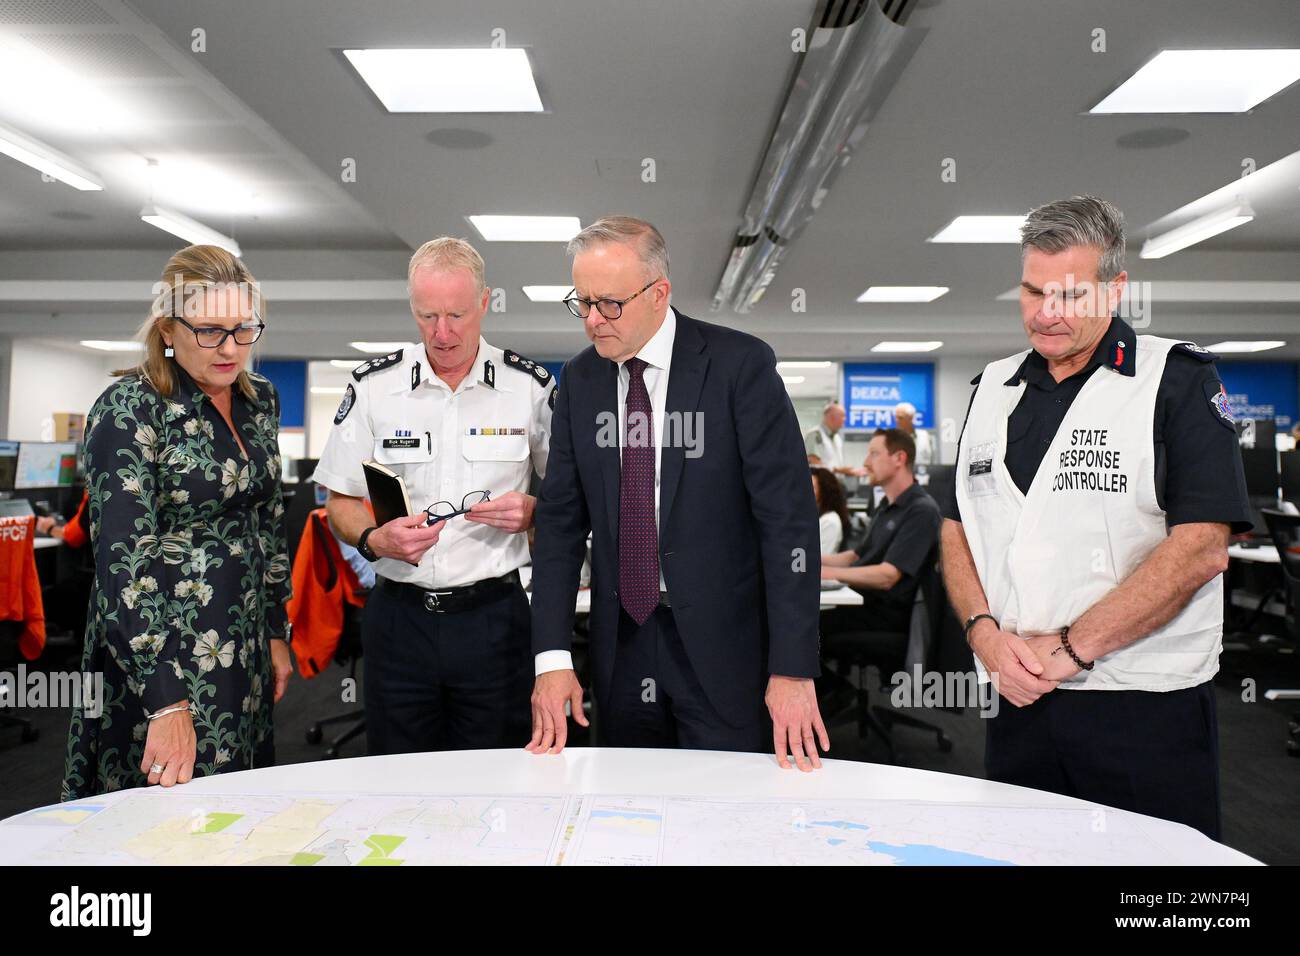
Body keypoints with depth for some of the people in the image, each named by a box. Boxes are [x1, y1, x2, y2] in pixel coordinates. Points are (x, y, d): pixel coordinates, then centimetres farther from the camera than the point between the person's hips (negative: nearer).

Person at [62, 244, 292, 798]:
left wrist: (276, 634, 13)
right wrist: (168, 703, -28)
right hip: (159, 653, -6)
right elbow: (122, 562, -22)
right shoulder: (129, 410, -15)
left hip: (244, 645, 6)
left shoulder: (261, 400, 4)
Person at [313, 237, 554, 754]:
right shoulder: (372, 385, 1)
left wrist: (530, 511, -13)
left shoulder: (530, 386, -1)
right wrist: (375, 539, -14)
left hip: (492, 615, -1)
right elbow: (340, 503, 6)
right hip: (399, 611, 1)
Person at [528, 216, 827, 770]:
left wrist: (793, 668, -16)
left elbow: (788, 516, -12)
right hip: (621, 643, 4)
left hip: (721, 646, -3)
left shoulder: (740, 365, -10)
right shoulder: (580, 379, 4)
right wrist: (553, 657, -4)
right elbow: (561, 519, 4)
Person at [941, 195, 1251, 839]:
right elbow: (958, 529, 10)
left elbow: (1201, 549, -15)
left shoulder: (1178, 381, -6)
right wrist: (986, 633, -6)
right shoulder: (995, 388, 9)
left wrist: (1069, 648, -17)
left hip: (1147, 712, -4)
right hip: (1019, 699, 5)